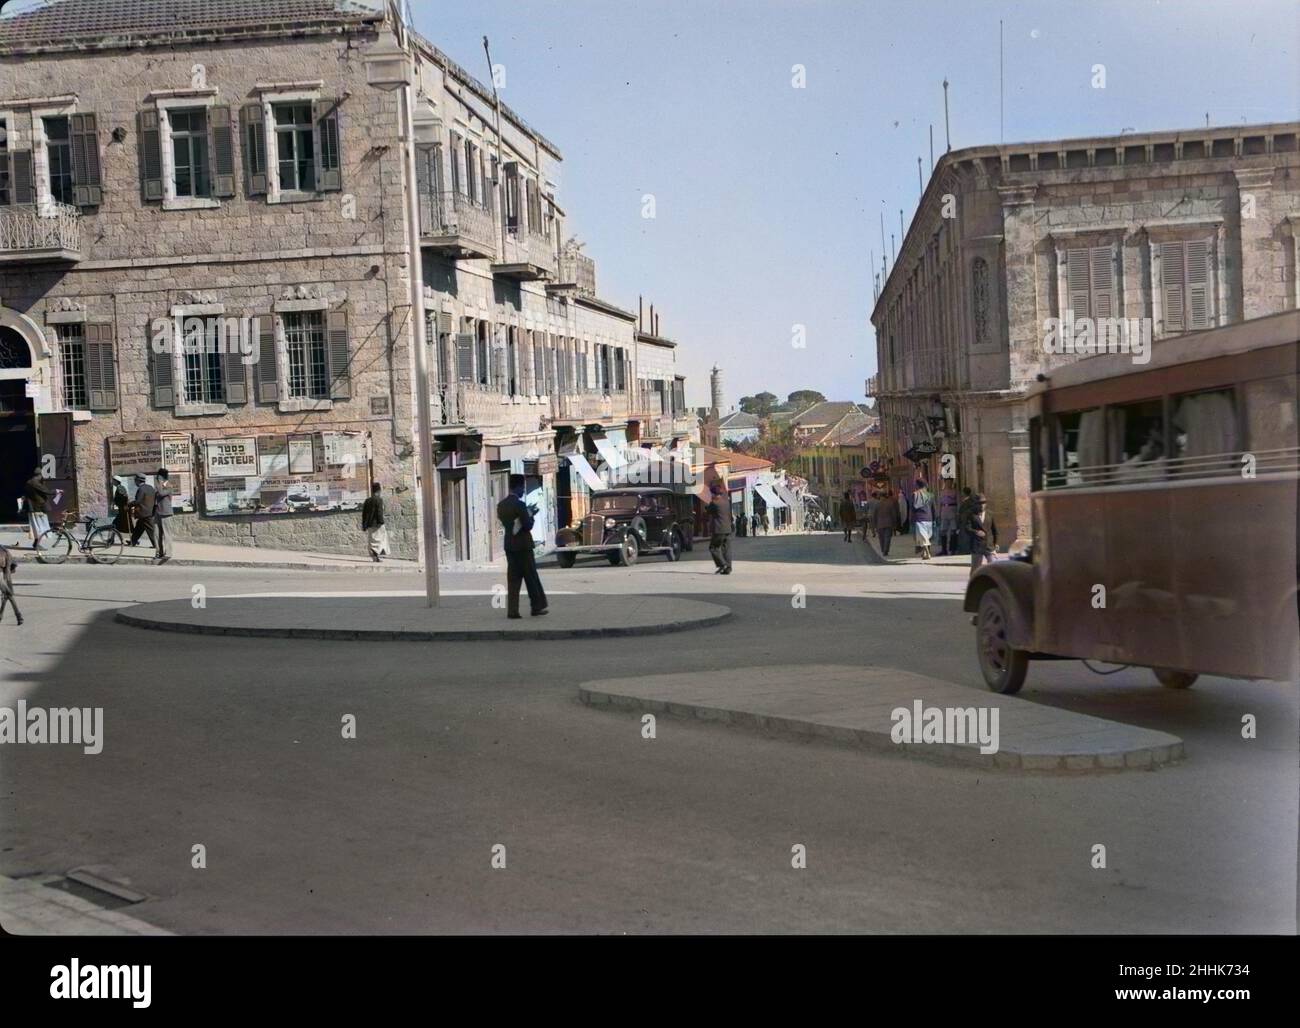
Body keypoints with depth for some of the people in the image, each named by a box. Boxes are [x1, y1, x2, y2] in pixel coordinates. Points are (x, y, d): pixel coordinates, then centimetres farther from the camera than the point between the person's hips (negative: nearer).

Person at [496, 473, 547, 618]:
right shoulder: (520, 504, -16)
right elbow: (528, 525, -17)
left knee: (513, 579, 6)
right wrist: (530, 515, 2)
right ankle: (537, 606, 12)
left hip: (509, 545, 7)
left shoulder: (501, 505, 7)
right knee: (531, 577, 5)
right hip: (523, 545, -6)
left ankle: (512, 610, 2)